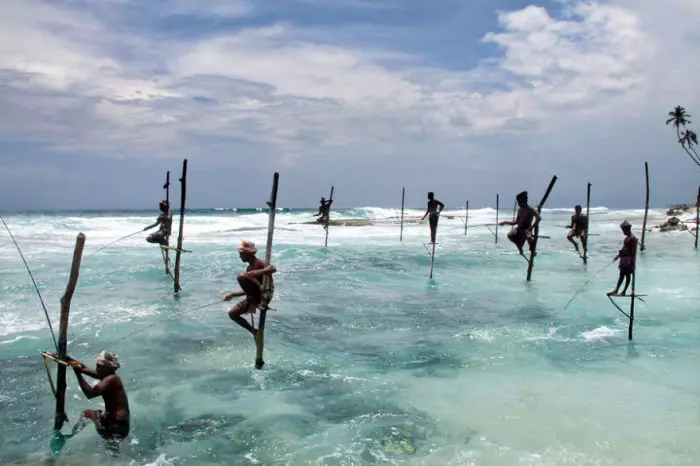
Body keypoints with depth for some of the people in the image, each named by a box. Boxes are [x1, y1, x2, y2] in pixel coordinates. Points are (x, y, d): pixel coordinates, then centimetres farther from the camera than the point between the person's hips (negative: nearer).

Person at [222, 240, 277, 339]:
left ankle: (256, 303, -20)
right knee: (232, 314, 7)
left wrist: (259, 272, -44)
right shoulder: (249, 268, 20)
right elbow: (248, 289, 26)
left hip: (265, 296, -9)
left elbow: (273, 268, -30)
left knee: (241, 276, -27)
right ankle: (254, 332, 14)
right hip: (254, 297, 9)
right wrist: (232, 295, 24)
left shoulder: (259, 263, -7)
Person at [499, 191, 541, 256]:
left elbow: (538, 218, -24)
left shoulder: (531, 210, -9)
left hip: (527, 229, -6)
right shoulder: (519, 209, 12)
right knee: (510, 235, -25)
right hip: (519, 229, 6)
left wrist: (532, 227, -31)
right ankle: (519, 246, 5)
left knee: (528, 237, -40)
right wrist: (506, 222, 11)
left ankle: (532, 250, -6)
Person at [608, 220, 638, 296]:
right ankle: (616, 290, 14)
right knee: (621, 275, 11)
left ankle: (624, 291, 3)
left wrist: (632, 261, -24)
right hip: (624, 259, 9)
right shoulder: (627, 238, 11)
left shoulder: (632, 238, -17)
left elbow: (634, 251, -21)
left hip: (629, 260, -9)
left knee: (627, 275, -1)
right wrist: (618, 255, 25)